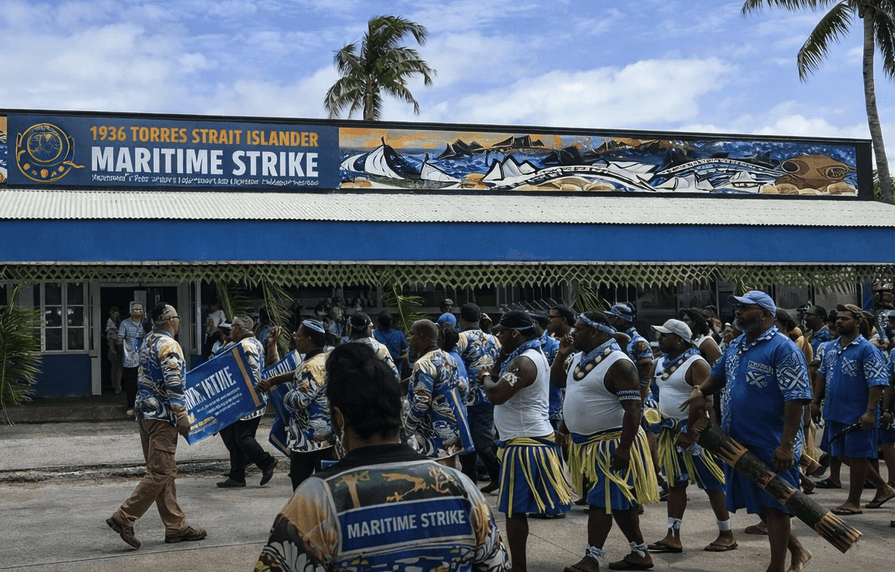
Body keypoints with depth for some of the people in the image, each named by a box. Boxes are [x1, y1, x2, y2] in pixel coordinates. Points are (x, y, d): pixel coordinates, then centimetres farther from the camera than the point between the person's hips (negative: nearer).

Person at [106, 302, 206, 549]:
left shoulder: (148, 343, 15)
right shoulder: (169, 346, -14)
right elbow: (173, 384, -20)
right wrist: (182, 415, -17)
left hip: (146, 413, 10)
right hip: (162, 416, -10)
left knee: (164, 472, 11)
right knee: (160, 473, -6)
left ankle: (176, 526, 15)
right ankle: (124, 518, -7)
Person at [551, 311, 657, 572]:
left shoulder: (618, 364, -19)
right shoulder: (579, 359, 8)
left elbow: (633, 408, -23)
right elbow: (557, 380, 21)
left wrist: (624, 447, -27)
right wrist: (562, 354, 5)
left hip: (612, 443, -9)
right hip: (587, 442, 9)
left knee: (600, 501, -7)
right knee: (619, 501, 14)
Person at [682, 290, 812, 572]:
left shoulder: (783, 348, -14)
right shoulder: (735, 346, 11)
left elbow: (796, 398, -19)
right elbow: (717, 376, 25)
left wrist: (786, 445, -25)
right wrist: (700, 391, 2)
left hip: (771, 446, -8)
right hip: (740, 443, 9)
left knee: (773, 505, 1)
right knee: (761, 505, 17)